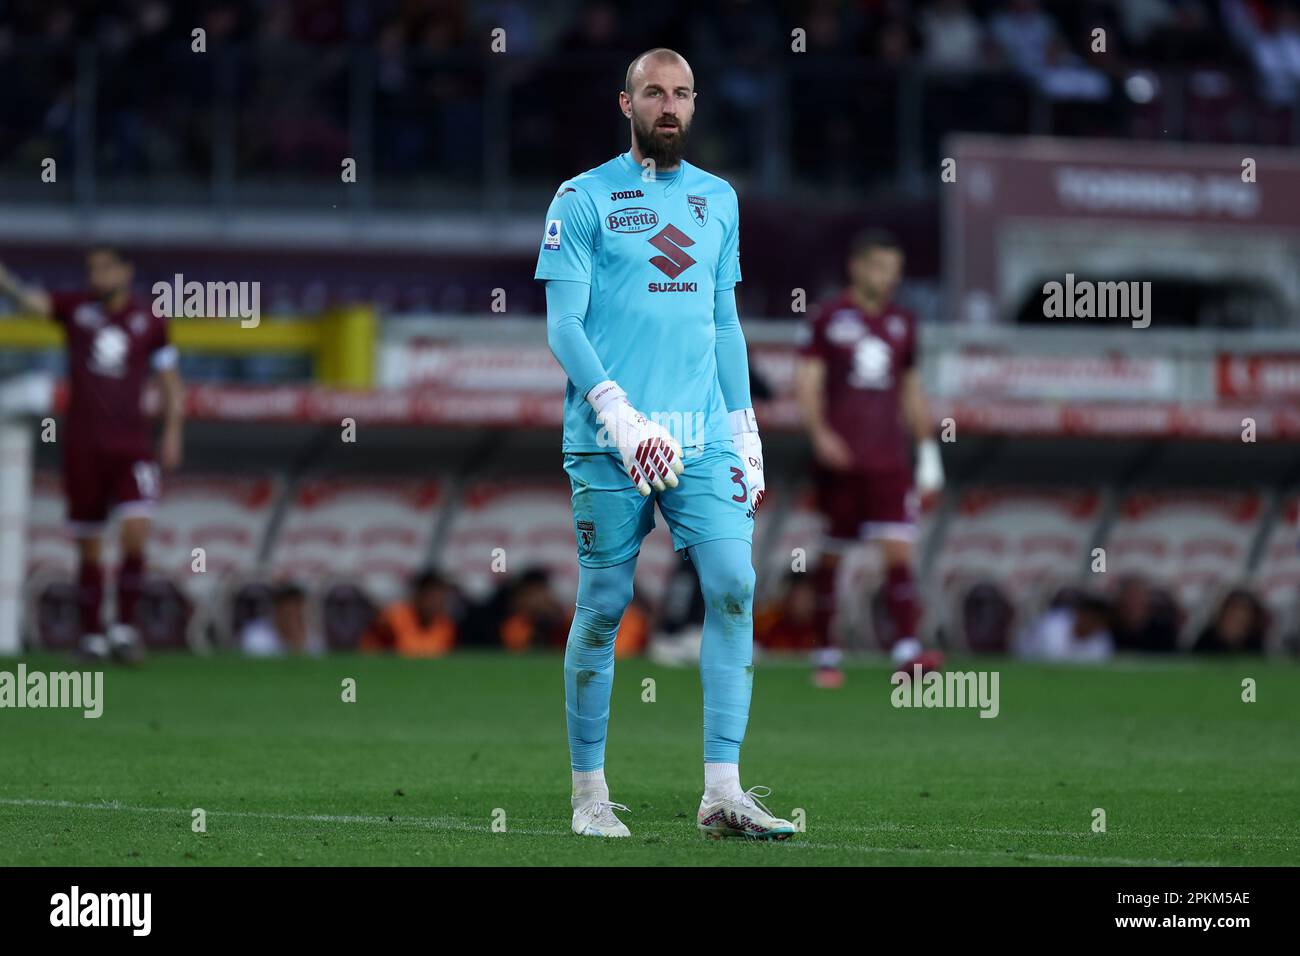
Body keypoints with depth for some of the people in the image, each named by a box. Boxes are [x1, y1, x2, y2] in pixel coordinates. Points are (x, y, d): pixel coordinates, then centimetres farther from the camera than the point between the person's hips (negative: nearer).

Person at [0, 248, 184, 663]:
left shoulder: (151, 321, 5)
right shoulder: (77, 308, 2)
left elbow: (170, 381, 13)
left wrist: (172, 434, 3)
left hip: (132, 445, 0)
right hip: (83, 447, 0)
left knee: (136, 532, -16)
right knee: (89, 548, 4)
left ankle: (125, 628, -4)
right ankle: (92, 637, 14)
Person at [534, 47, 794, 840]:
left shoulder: (719, 200, 16)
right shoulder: (585, 199, 1)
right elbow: (563, 325, -4)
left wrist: (745, 431, 14)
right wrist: (620, 416, -16)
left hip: (703, 437, 4)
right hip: (609, 442, -4)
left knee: (734, 586, -10)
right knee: (603, 607, 0)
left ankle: (723, 794, -11)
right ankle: (590, 795, 10)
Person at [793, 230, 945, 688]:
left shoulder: (902, 324, 13)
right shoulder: (828, 319, 0)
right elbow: (807, 382, -5)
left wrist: (927, 449, 16)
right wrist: (819, 433, -20)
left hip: (889, 460, 3)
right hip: (840, 459, -3)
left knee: (898, 550, -11)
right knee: (832, 555, 3)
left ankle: (906, 651, -21)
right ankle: (827, 655, 14)